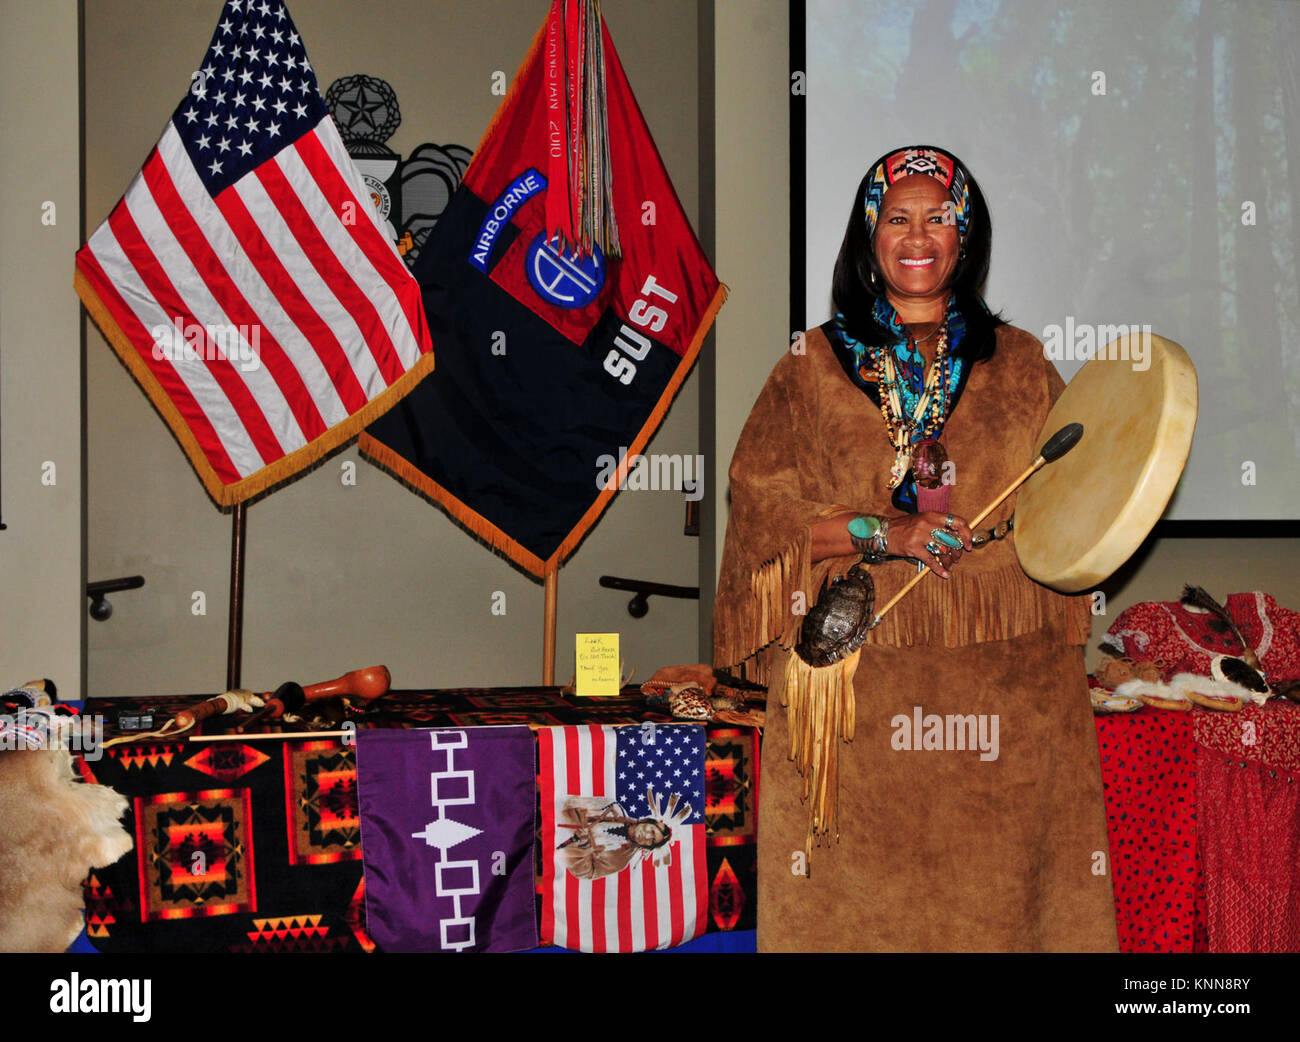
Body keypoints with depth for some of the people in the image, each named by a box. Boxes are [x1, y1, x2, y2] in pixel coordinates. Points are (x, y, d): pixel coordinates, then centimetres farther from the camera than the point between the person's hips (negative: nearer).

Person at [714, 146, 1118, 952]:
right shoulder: (815, 366, 8)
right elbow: (759, 502, 0)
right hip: (860, 681, -1)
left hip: (1004, 686, 1)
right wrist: (882, 535, -13)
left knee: (997, 884, 0)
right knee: (863, 886, -2)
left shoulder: (1020, 366, 13)